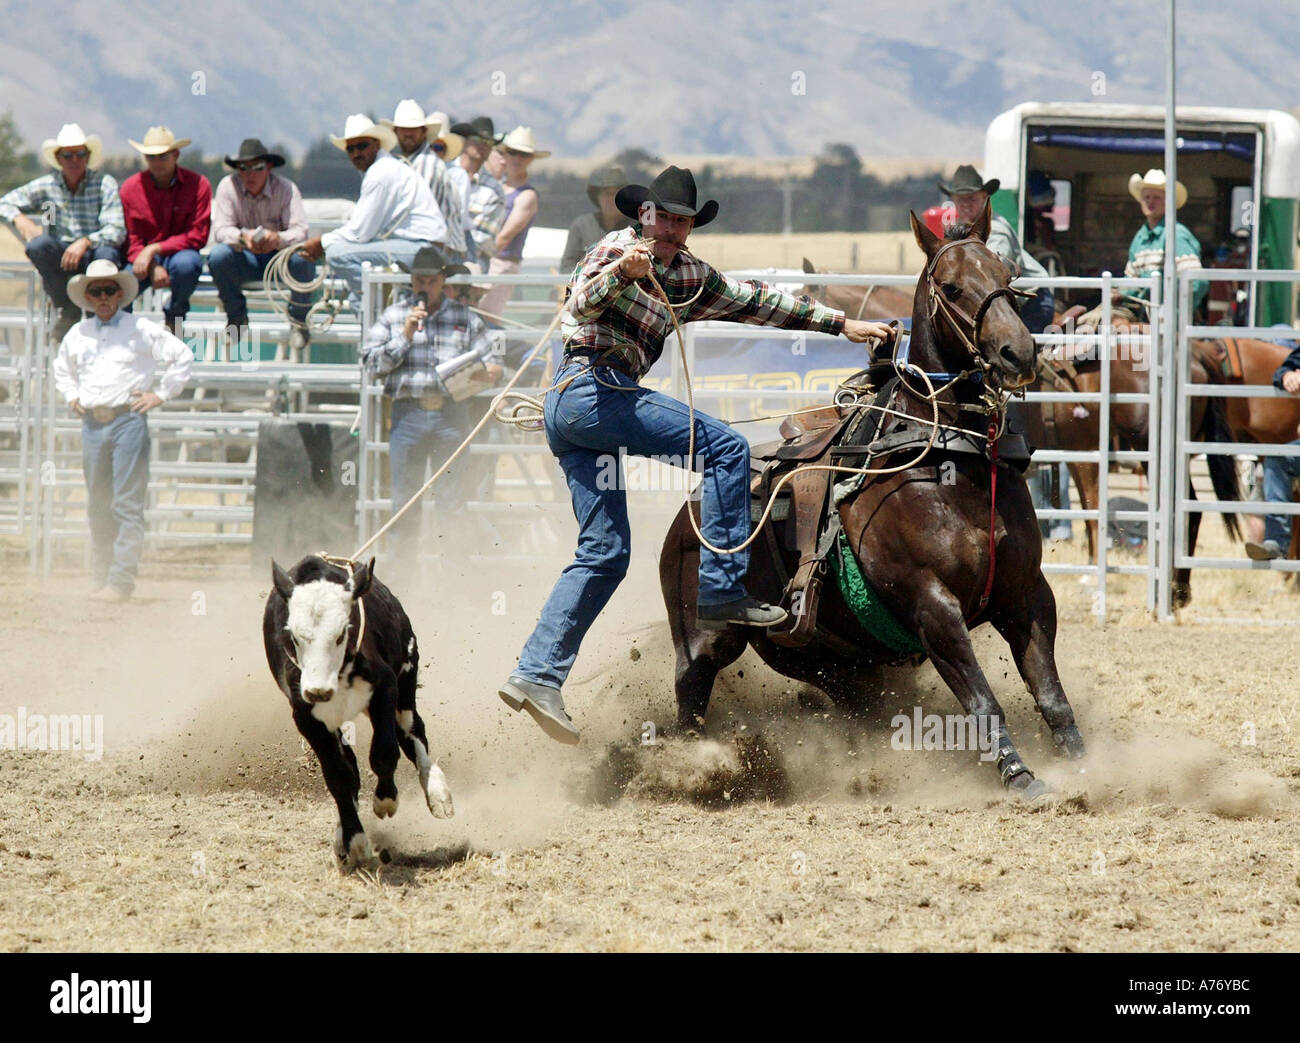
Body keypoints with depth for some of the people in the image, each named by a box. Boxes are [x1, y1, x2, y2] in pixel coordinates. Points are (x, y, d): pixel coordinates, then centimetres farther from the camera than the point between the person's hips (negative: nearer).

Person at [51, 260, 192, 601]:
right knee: (97, 506, 7)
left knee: (127, 504, -10)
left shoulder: (141, 329, 1)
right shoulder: (77, 334, 15)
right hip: (92, 422, 5)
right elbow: (62, 369, 34)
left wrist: (161, 394, -1)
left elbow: (183, 356, 4)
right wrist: (72, 397, 17)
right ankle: (101, 577, 14)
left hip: (128, 419, -5)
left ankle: (121, 581, -14)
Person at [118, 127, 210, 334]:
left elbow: (197, 236, -10)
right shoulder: (130, 187, -1)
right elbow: (131, 239, 0)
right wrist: (153, 267, -18)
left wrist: (154, 249, -20)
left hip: (179, 252, -1)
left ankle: (175, 317, -8)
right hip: (146, 259, 1)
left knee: (186, 263, -38)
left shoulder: (198, 185, -6)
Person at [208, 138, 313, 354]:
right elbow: (220, 230, -16)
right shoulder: (228, 186, -8)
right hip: (246, 261, 1)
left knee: (302, 258, -34)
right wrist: (243, 237, -39)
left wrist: (278, 238, -44)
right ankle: (237, 318, -8)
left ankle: (299, 320, -9)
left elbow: (300, 232, -20)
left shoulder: (286, 189, -11)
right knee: (218, 255, -30)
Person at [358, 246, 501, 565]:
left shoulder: (466, 318, 11)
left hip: (451, 416, 0)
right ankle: (402, 562, 6)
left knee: (453, 500, -2)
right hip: (408, 414, 0)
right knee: (405, 502, 1)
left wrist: (486, 374, -12)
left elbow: (488, 363, 11)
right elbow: (371, 362, 4)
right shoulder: (393, 316, 11)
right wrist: (405, 336, -7)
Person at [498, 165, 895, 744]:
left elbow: (755, 301, 24)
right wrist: (622, 271, -39)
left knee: (604, 553, 4)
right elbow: (583, 304, -20)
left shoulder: (689, 274, 20)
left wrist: (839, 324, 22)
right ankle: (721, 591, -12)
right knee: (726, 448, -9)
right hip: (594, 387, -9)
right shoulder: (618, 248, -4)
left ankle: (536, 675, -2)